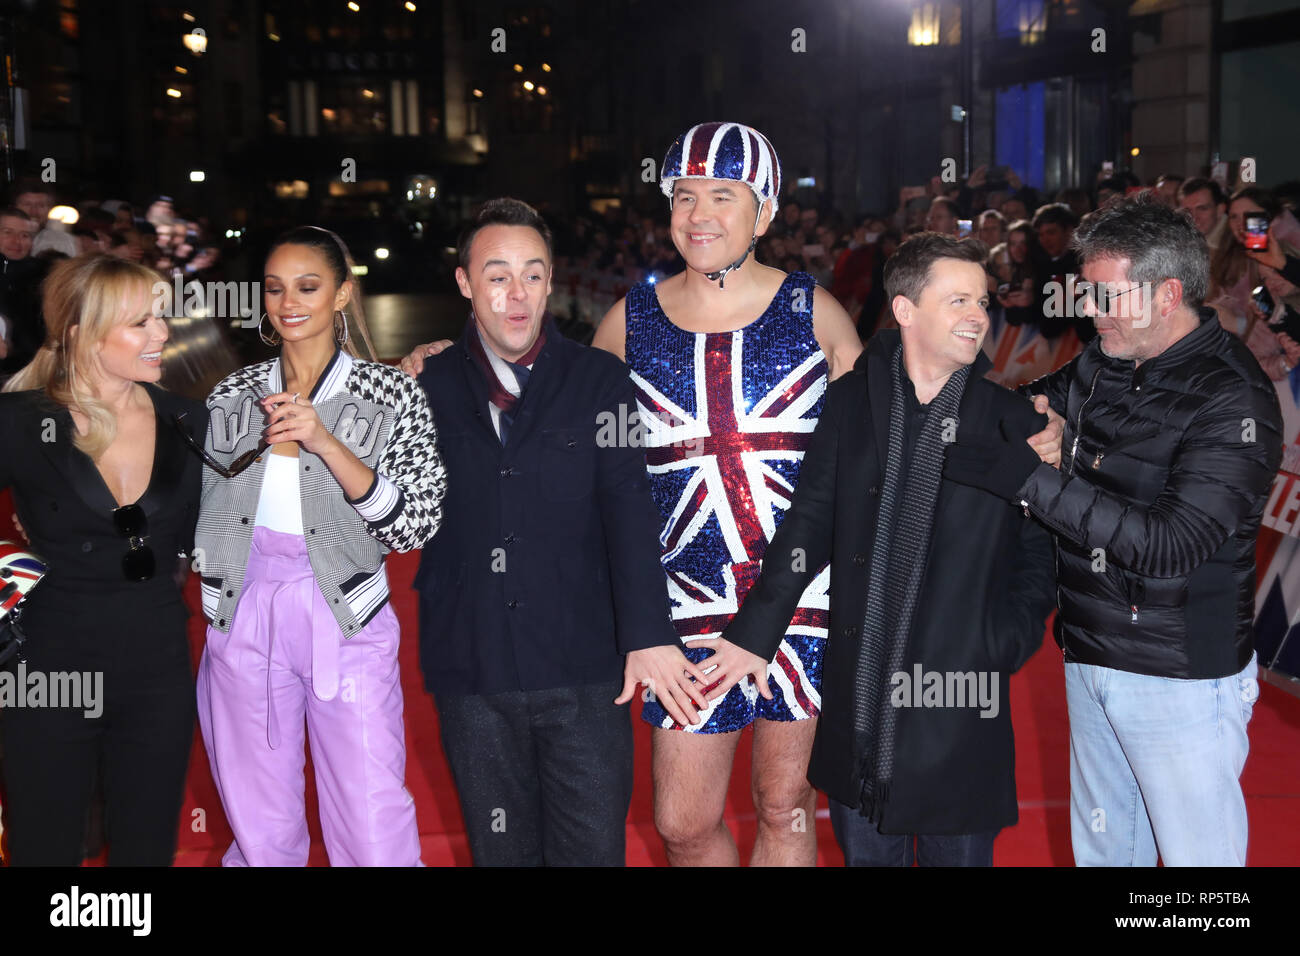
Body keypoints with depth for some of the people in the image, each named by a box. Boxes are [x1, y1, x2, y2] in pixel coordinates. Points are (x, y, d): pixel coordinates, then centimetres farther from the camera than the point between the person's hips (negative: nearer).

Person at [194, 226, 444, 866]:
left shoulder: (393, 394, -1)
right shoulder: (232, 395, 8)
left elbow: (415, 525, -10)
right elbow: (197, 508, 18)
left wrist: (322, 441, -19)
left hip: (346, 621, -2)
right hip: (243, 620, 3)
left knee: (376, 839, -5)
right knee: (260, 837, 9)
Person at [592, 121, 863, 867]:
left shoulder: (814, 312, 0)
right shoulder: (630, 320, 4)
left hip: (805, 590, -1)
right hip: (690, 601, 1)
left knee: (785, 809, 10)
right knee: (683, 824, 5)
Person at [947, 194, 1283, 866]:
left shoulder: (1233, 400, -19)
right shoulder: (1099, 367, 4)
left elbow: (1169, 544, -27)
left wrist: (1026, 480, -29)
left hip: (1181, 677, -7)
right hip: (1091, 660, 7)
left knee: (1199, 853, 7)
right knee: (1100, 849, 20)